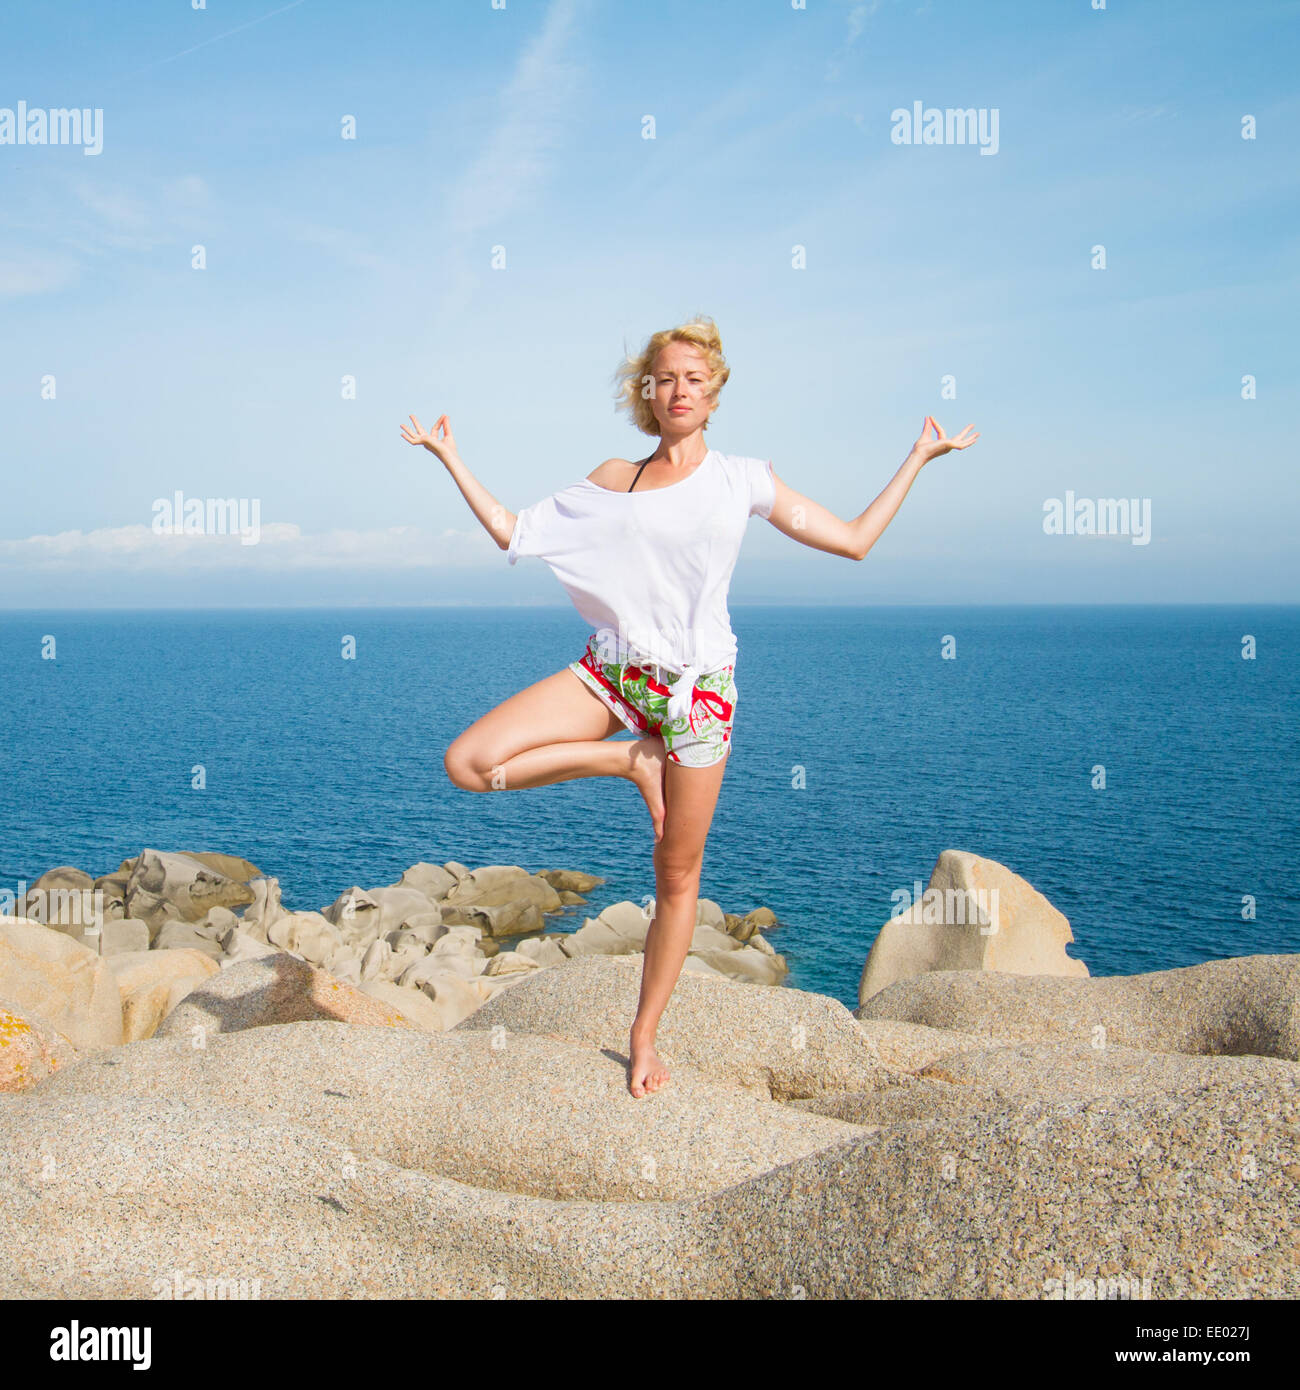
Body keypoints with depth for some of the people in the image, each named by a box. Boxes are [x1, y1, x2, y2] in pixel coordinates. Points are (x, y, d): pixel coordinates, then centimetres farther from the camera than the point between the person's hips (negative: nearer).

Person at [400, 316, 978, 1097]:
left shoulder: (742, 480, 6)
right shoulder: (613, 481, 9)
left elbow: (854, 541, 7)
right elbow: (513, 532, 12)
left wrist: (920, 456, 10)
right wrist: (449, 456, 13)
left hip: (698, 683, -1)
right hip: (612, 671, 2)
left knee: (679, 875, 3)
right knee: (468, 762, -17)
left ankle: (645, 1036, 20)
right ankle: (626, 760, 0)